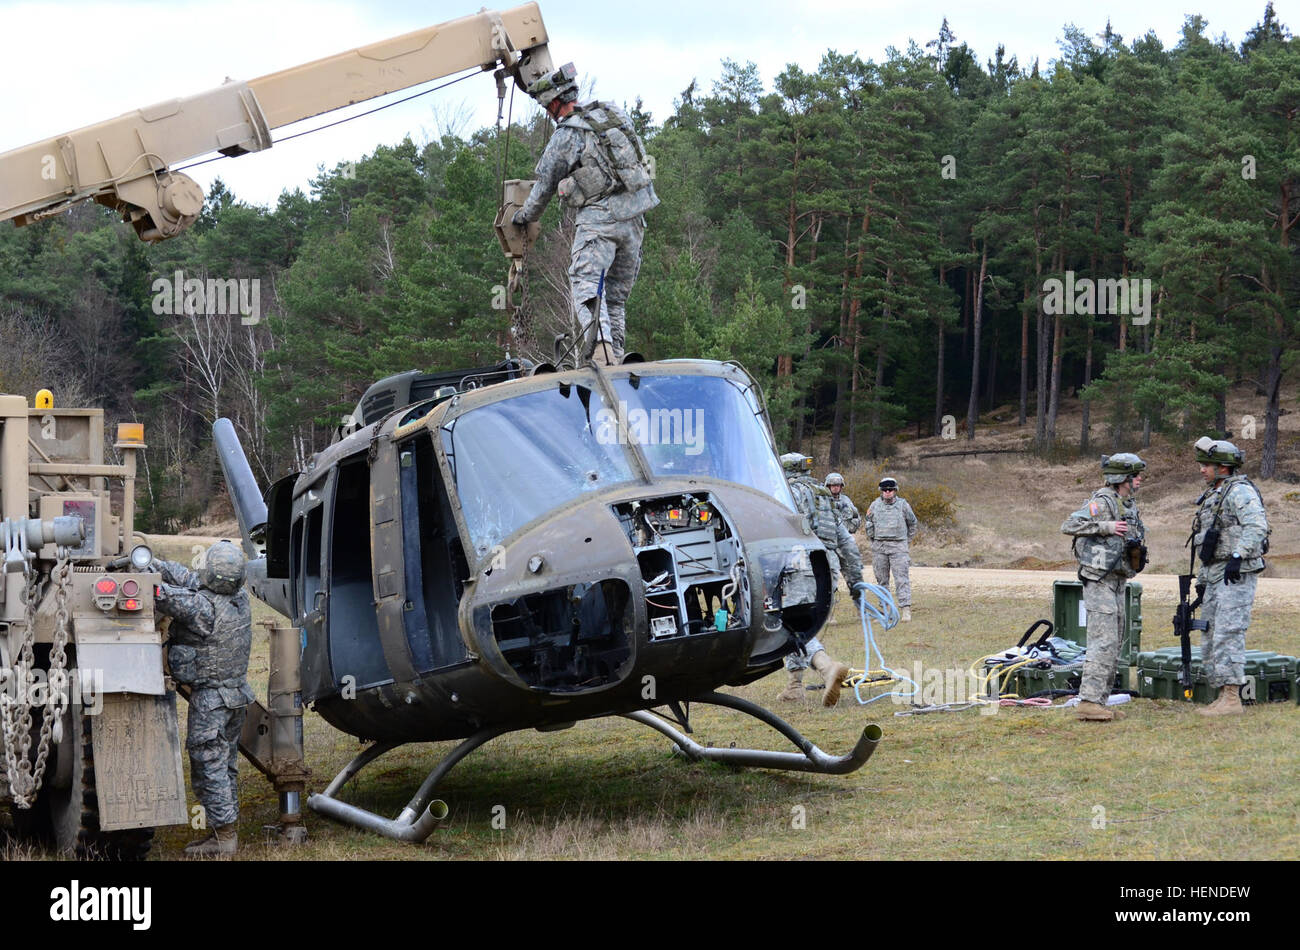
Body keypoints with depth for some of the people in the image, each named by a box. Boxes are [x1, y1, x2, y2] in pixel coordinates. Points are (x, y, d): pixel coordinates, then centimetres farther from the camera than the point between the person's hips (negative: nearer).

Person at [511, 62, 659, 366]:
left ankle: (600, 343, -39)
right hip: (635, 216, 7)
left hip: (600, 218, -7)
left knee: (586, 283, -16)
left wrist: (524, 216, 24)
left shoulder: (565, 137, -6)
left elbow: (545, 185, 6)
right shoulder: (614, 113, 10)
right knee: (617, 292, 13)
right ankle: (616, 356, 11)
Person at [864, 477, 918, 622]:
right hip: (879, 547, 3)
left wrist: (907, 541, 11)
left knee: (901, 578, -11)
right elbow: (868, 523, 20)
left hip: (898, 546, -3)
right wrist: (873, 540, 14)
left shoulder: (903, 505, 2)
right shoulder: (875, 505, 6)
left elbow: (913, 524, 15)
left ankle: (906, 609, -16)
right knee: (882, 579, 6)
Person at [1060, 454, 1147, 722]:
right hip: (1100, 581, -10)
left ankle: (1100, 702, 13)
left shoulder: (1130, 505, 15)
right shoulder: (1102, 502, -13)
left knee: (1114, 645, 10)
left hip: (1118, 583, 10)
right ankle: (1088, 701, -17)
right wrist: (1105, 527, -24)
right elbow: (1068, 526, -21)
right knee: (1103, 642, -15)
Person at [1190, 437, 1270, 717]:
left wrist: (1237, 557, -29)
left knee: (1228, 634, -13)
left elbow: (1256, 526, -24)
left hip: (1237, 575, -10)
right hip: (1216, 576, 10)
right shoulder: (1213, 495, 21)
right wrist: (1202, 578, 23)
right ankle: (1222, 695, 14)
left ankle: (1232, 699, -13)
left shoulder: (1240, 491, -10)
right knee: (1209, 638, 9)